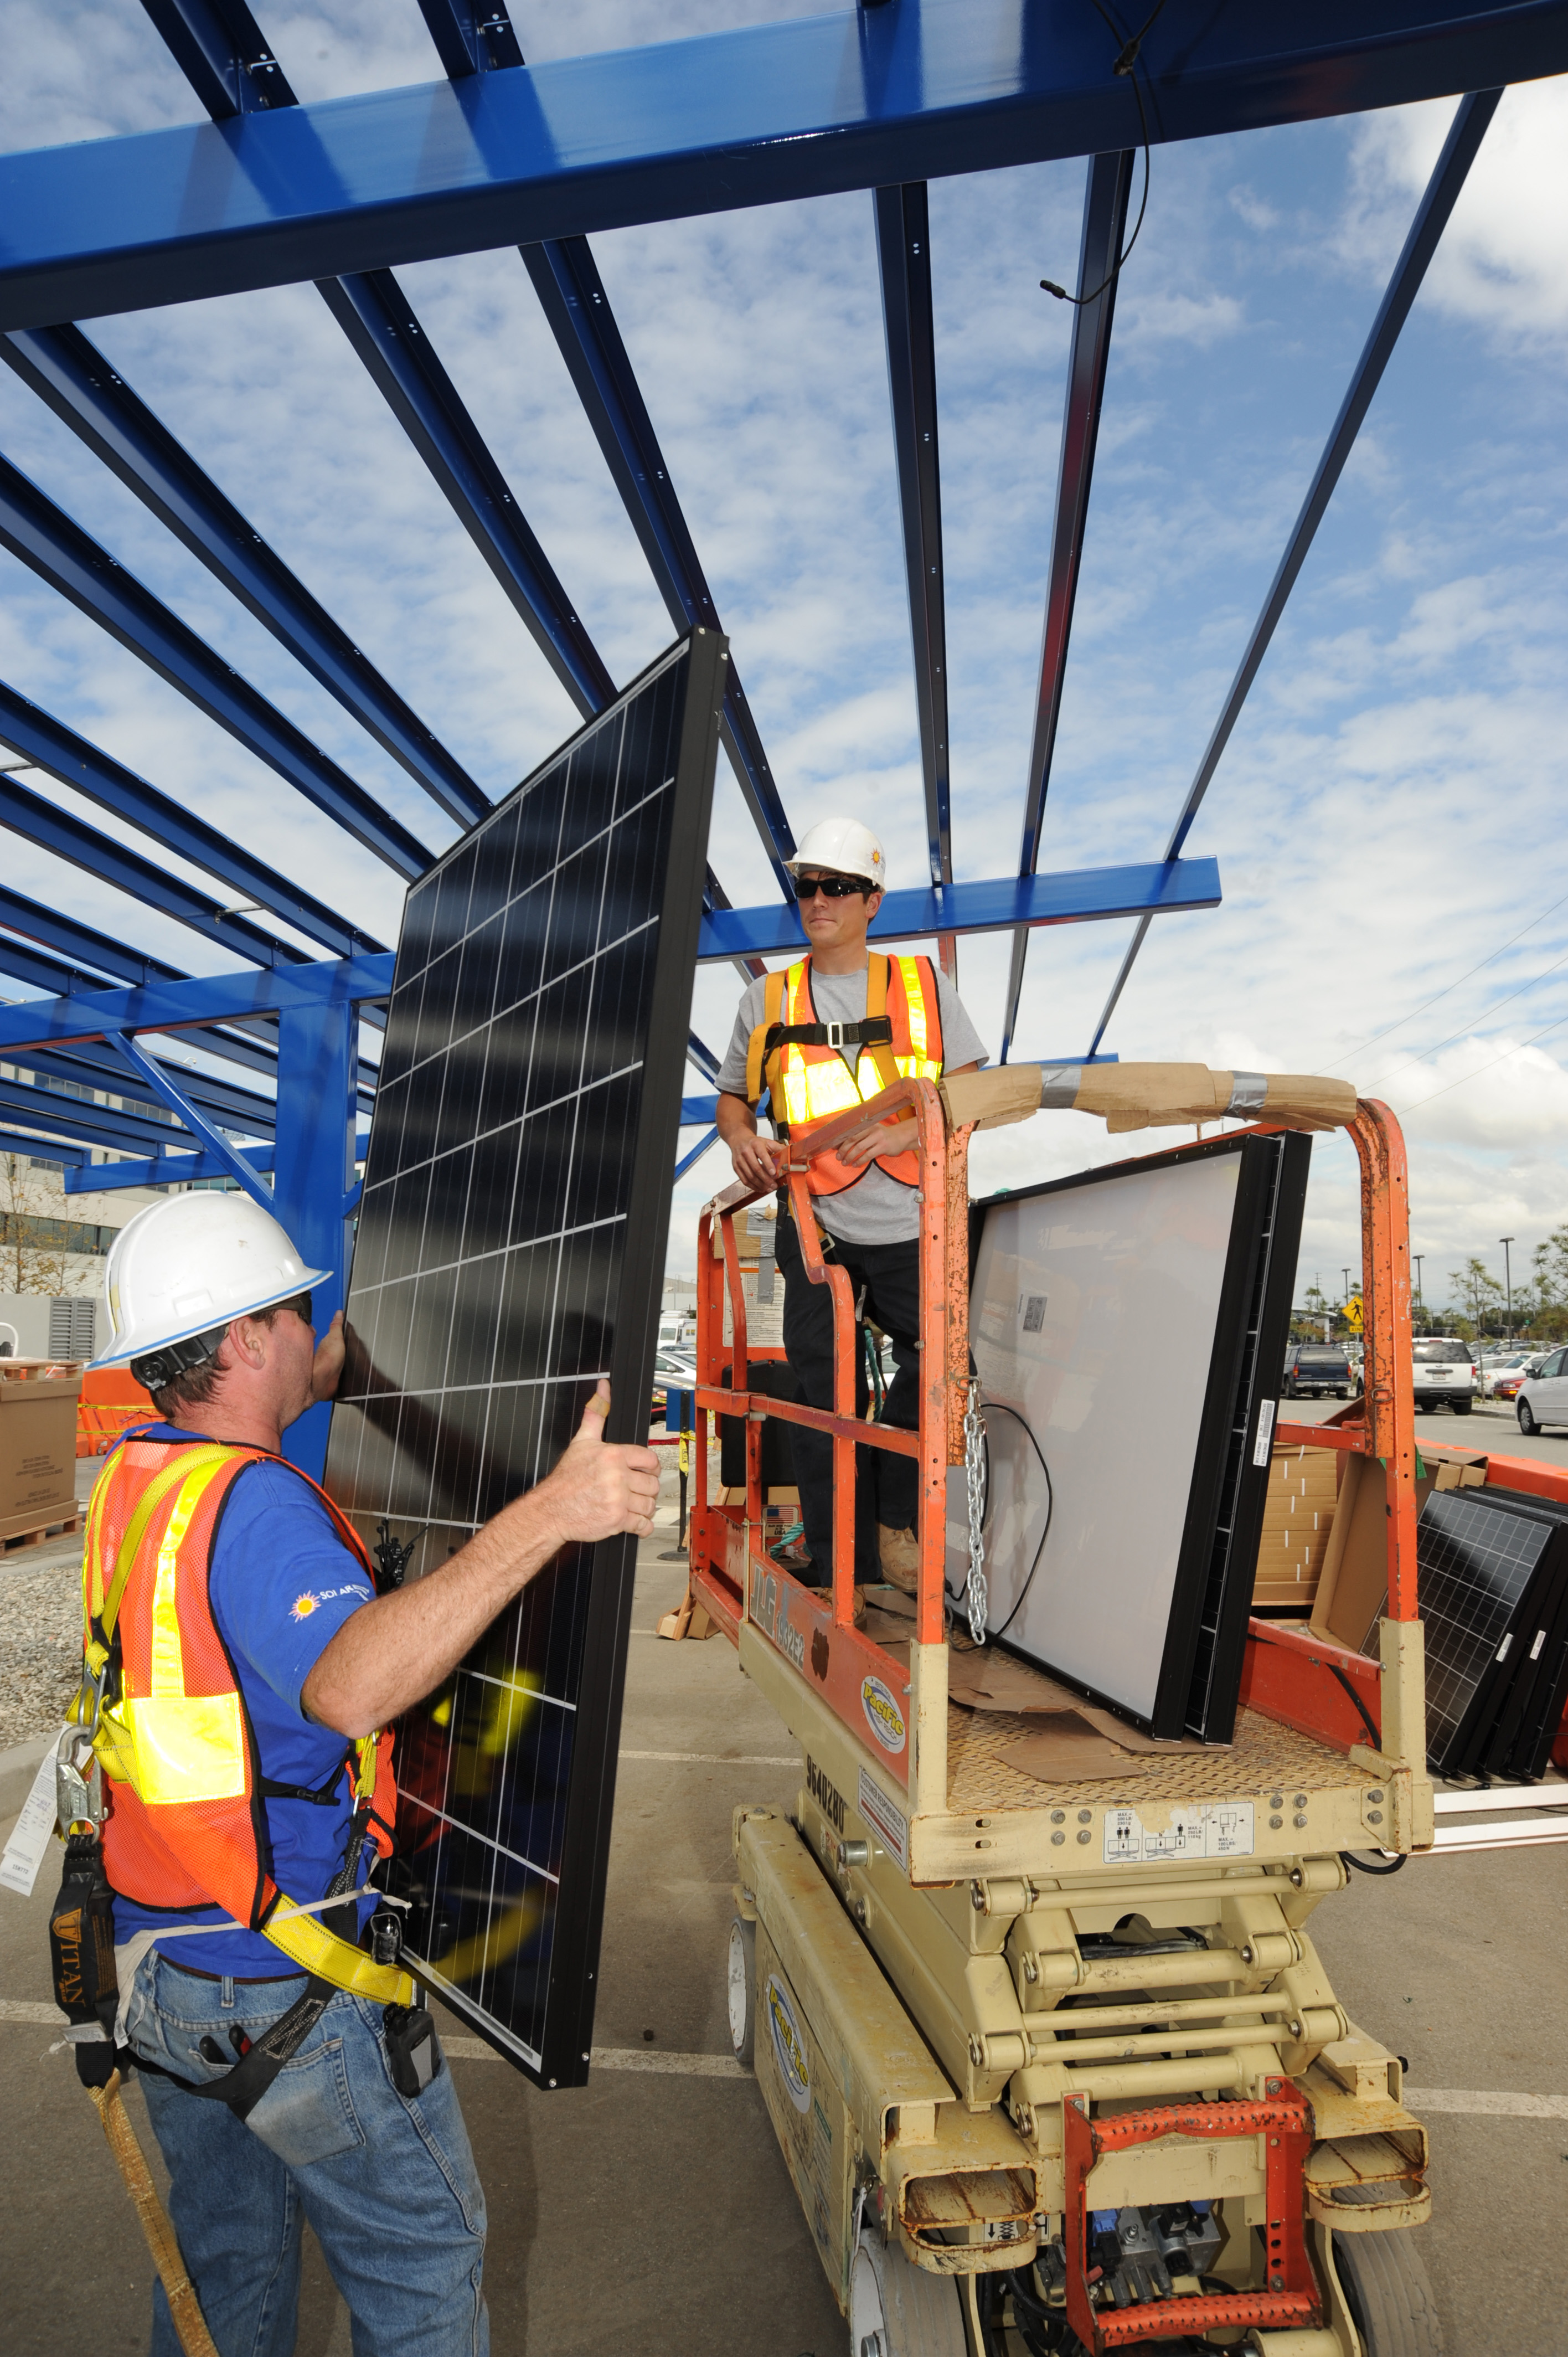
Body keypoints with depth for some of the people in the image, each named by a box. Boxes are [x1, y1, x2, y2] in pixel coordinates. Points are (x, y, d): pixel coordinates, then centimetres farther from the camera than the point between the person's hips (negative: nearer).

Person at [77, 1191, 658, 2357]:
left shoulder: (134, 1477, 1)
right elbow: (352, 1685, -45)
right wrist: (547, 1515, -53)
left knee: (222, 2252, 26)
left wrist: (320, 1376, 27)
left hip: (158, 1957, 9)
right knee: (426, 2249, 13)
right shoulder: (255, 1506, -28)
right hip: (284, 1987, -8)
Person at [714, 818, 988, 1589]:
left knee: (935, 1368, 0)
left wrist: (906, 1130, -14)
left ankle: (894, 1520, 25)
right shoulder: (767, 1000, 12)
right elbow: (733, 1096, 19)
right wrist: (742, 1138, -4)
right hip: (815, 1225, 1)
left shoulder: (924, 985, 8)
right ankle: (837, 1566, 15)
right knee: (823, 1394, 2)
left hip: (911, 1223, 0)